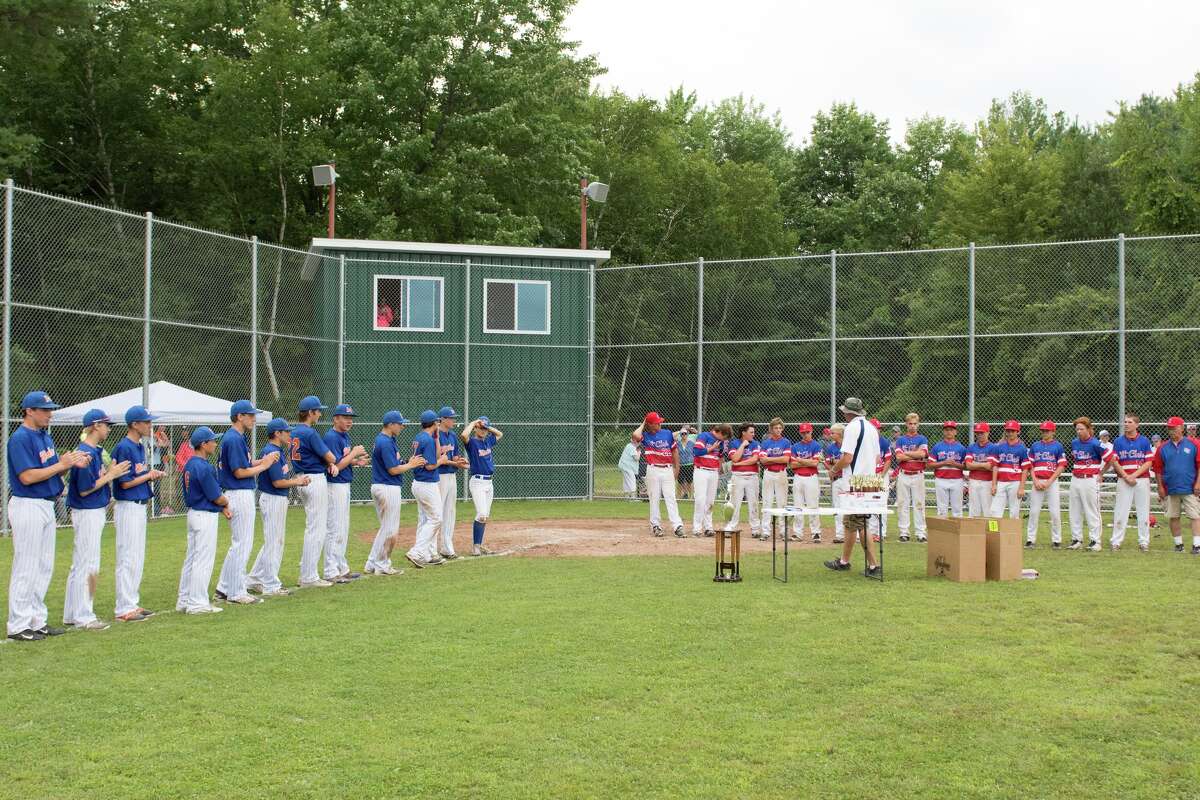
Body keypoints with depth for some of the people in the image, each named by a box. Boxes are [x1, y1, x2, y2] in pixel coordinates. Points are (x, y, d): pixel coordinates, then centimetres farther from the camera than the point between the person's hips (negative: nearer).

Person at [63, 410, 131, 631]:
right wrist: (110, 475, -16)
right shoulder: (86, 453, -19)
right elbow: (84, 489, -20)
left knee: (80, 566, 15)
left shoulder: (96, 451, 10)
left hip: (95, 511, 10)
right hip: (88, 514, -10)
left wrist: (110, 472, 0)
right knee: (88, 566, -5)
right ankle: (83, 617, 0)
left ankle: (72, 615, 23)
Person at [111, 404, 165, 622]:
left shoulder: (140, 446, 12)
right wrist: (149, 475, -9)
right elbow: (125, 483, -19)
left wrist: (154, 473, 1)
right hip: (128, 508, -10)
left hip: (140, 506, 10)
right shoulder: (124, 448, -16)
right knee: (128, 559, -6)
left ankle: (132, 604, 22)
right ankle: (124, 609, -1)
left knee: (138, 559, 14)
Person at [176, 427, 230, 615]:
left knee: (191, 558, 15)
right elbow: (217, 498, -16)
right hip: (205, 516, -10)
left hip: (194, 513, 10)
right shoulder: (203, 467, -20)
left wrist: (222, 508, 10)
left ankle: (184, 600, 22)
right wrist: (226, 502, 5)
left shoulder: (190, 465, 9)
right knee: (203, 561, -3)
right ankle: (197, 603, 1)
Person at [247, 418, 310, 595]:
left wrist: (297, 480, 2)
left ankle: (254, 580, 23)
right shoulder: (272, 452, -18)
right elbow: (278, 482, -21)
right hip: (273, 500, -10)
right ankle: (271, 586, 4)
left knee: (274, 542, 16)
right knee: (273, 543, -3)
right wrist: (297, 482, -8)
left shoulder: (279, 451, 13)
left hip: (279, 499, 10)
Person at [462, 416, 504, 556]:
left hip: (488, 482, 8)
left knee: (486, 516, 9)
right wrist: (473, 423, -14)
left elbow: (500, 434, 29)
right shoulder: (472, 442, -8)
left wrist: (488, 427, 13)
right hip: (477, 481, -8)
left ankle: (479, 545, 16)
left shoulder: (488, 441, 12)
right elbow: (464, 435, -30)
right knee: (482, 515, -15)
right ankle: (475, 546, -7)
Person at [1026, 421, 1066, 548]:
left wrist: (1049, 481, -10)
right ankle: (1030, 539, 5)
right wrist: (1035, 481, -4)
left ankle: (1056, 540, 7)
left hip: (1052, 482, -2)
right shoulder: (1035, 446, 11)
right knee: (1034, 511, 0)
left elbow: (1061, 466, -2)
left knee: (1055, 512, -3)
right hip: (1037, 482, 2)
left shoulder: (1058, 446, 3)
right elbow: (1030, 465, 10)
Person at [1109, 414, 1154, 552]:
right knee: (1120, 511, -1)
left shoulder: (1144, 441, 3)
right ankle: (1116, 541, 3)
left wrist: (1134, 475, -12)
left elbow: (1149, 462, -2)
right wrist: (1126, 476, -10)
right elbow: (1114, 461, 2)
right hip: (1123, 481, 0)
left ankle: (1144, 542, 10)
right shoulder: (1118, 441, 6)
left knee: (1143, 512, 3)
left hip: (1142, 480, 0)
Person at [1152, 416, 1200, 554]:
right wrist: (1160, 487, 3)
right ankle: (1178, 544, 18)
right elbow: (1158, 468, 7)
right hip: (1171, 489, 3)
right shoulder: (1163, 448, 5)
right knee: (1173, 517, 7)